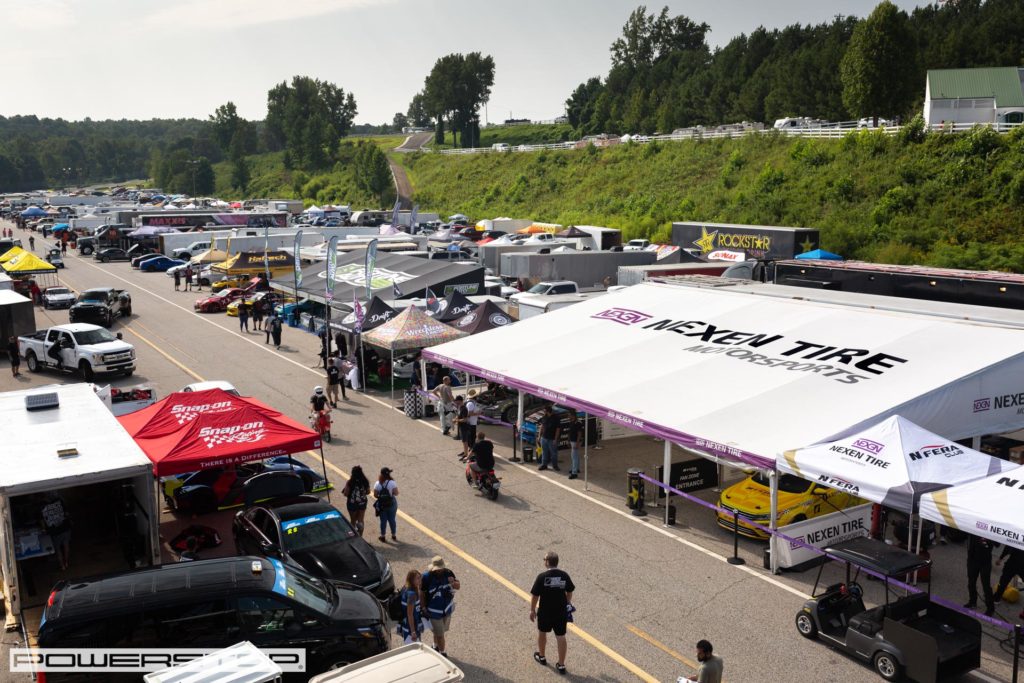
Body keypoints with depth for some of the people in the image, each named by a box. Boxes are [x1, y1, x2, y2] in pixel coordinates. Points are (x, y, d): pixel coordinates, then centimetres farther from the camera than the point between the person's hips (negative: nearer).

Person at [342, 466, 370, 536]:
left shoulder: (349, 482, -22)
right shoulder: (365, 481, -11)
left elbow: (345, 494, -16)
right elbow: (368, 492, 0)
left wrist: (343, 491, 5)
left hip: (352, 504, -2)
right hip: (362, 503, 2)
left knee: (353, 521, 17)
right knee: (361, 520, 16)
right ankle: (360, 536, 18)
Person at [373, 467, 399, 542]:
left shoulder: (377, 484, -11)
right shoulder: (392, 483, -16)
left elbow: (375, 495, -9)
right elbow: (396, 493, -15)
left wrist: (381, 497, 9)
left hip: (381, 505, 1)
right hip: (391, 504, -1)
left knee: (383, 521, 13)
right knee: (392, 520, 15)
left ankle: (383, 537, 21)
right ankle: (393, 536, 28)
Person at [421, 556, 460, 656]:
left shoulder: (448, 573, -13)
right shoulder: (426, 577, -23)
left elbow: (458, 586, -3)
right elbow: (422, 594, -14)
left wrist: (453, 582, -26)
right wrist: (424, 609, -10)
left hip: (447, 609, 4)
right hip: (434, 611, -4)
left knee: (439, 632, 25)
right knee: (440, 634, 6)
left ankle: (436, 647, 50)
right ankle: (443, 654, 25)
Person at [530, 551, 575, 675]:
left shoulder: (542, 576, -18)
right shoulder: (564, 575, -6)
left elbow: (535, 595, -13)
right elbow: (569, 592, 7)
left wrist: (532, 610, 0)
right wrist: (568, 604, 24)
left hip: (545, 612, -2)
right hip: (561, 612, 2)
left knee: (541, 632, 22)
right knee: (561, 637, 8)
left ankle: (541, 657, 40)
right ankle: (561, 665, 12)